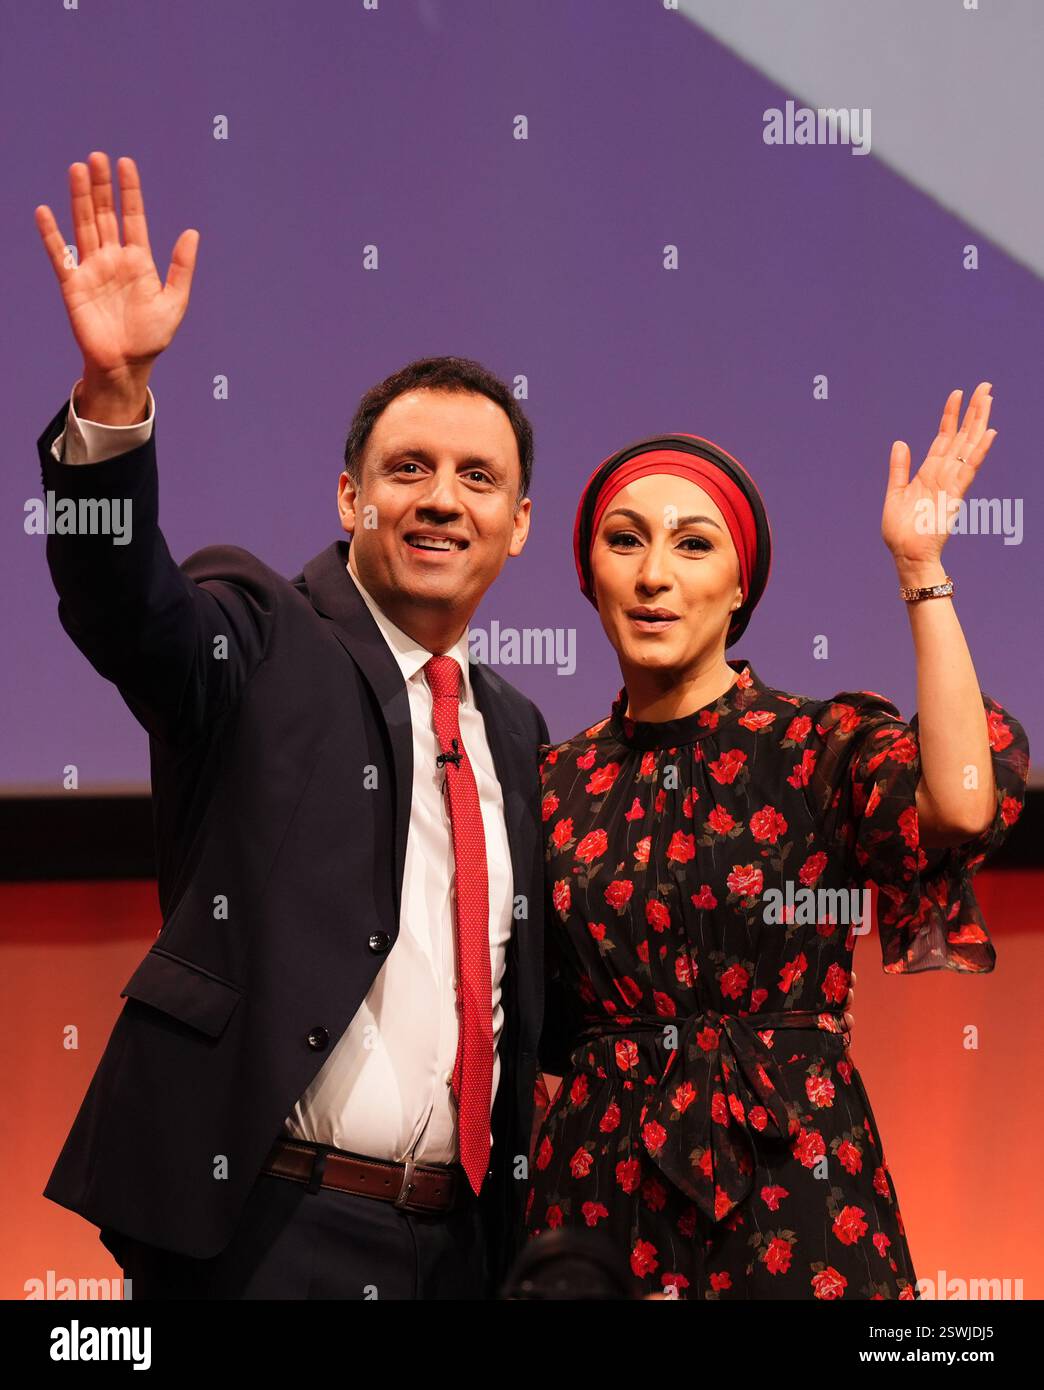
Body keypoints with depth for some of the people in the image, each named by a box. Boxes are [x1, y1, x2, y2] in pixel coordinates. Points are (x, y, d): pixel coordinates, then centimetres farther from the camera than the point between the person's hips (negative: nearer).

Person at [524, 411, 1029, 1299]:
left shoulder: (827, 744, -3)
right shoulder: (560, 784, 6)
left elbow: (960, 805, -27)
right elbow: (533, 1025, 11)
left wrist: (920, 568, -20)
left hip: (789, 1179, -3)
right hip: (599, 1185, 3)